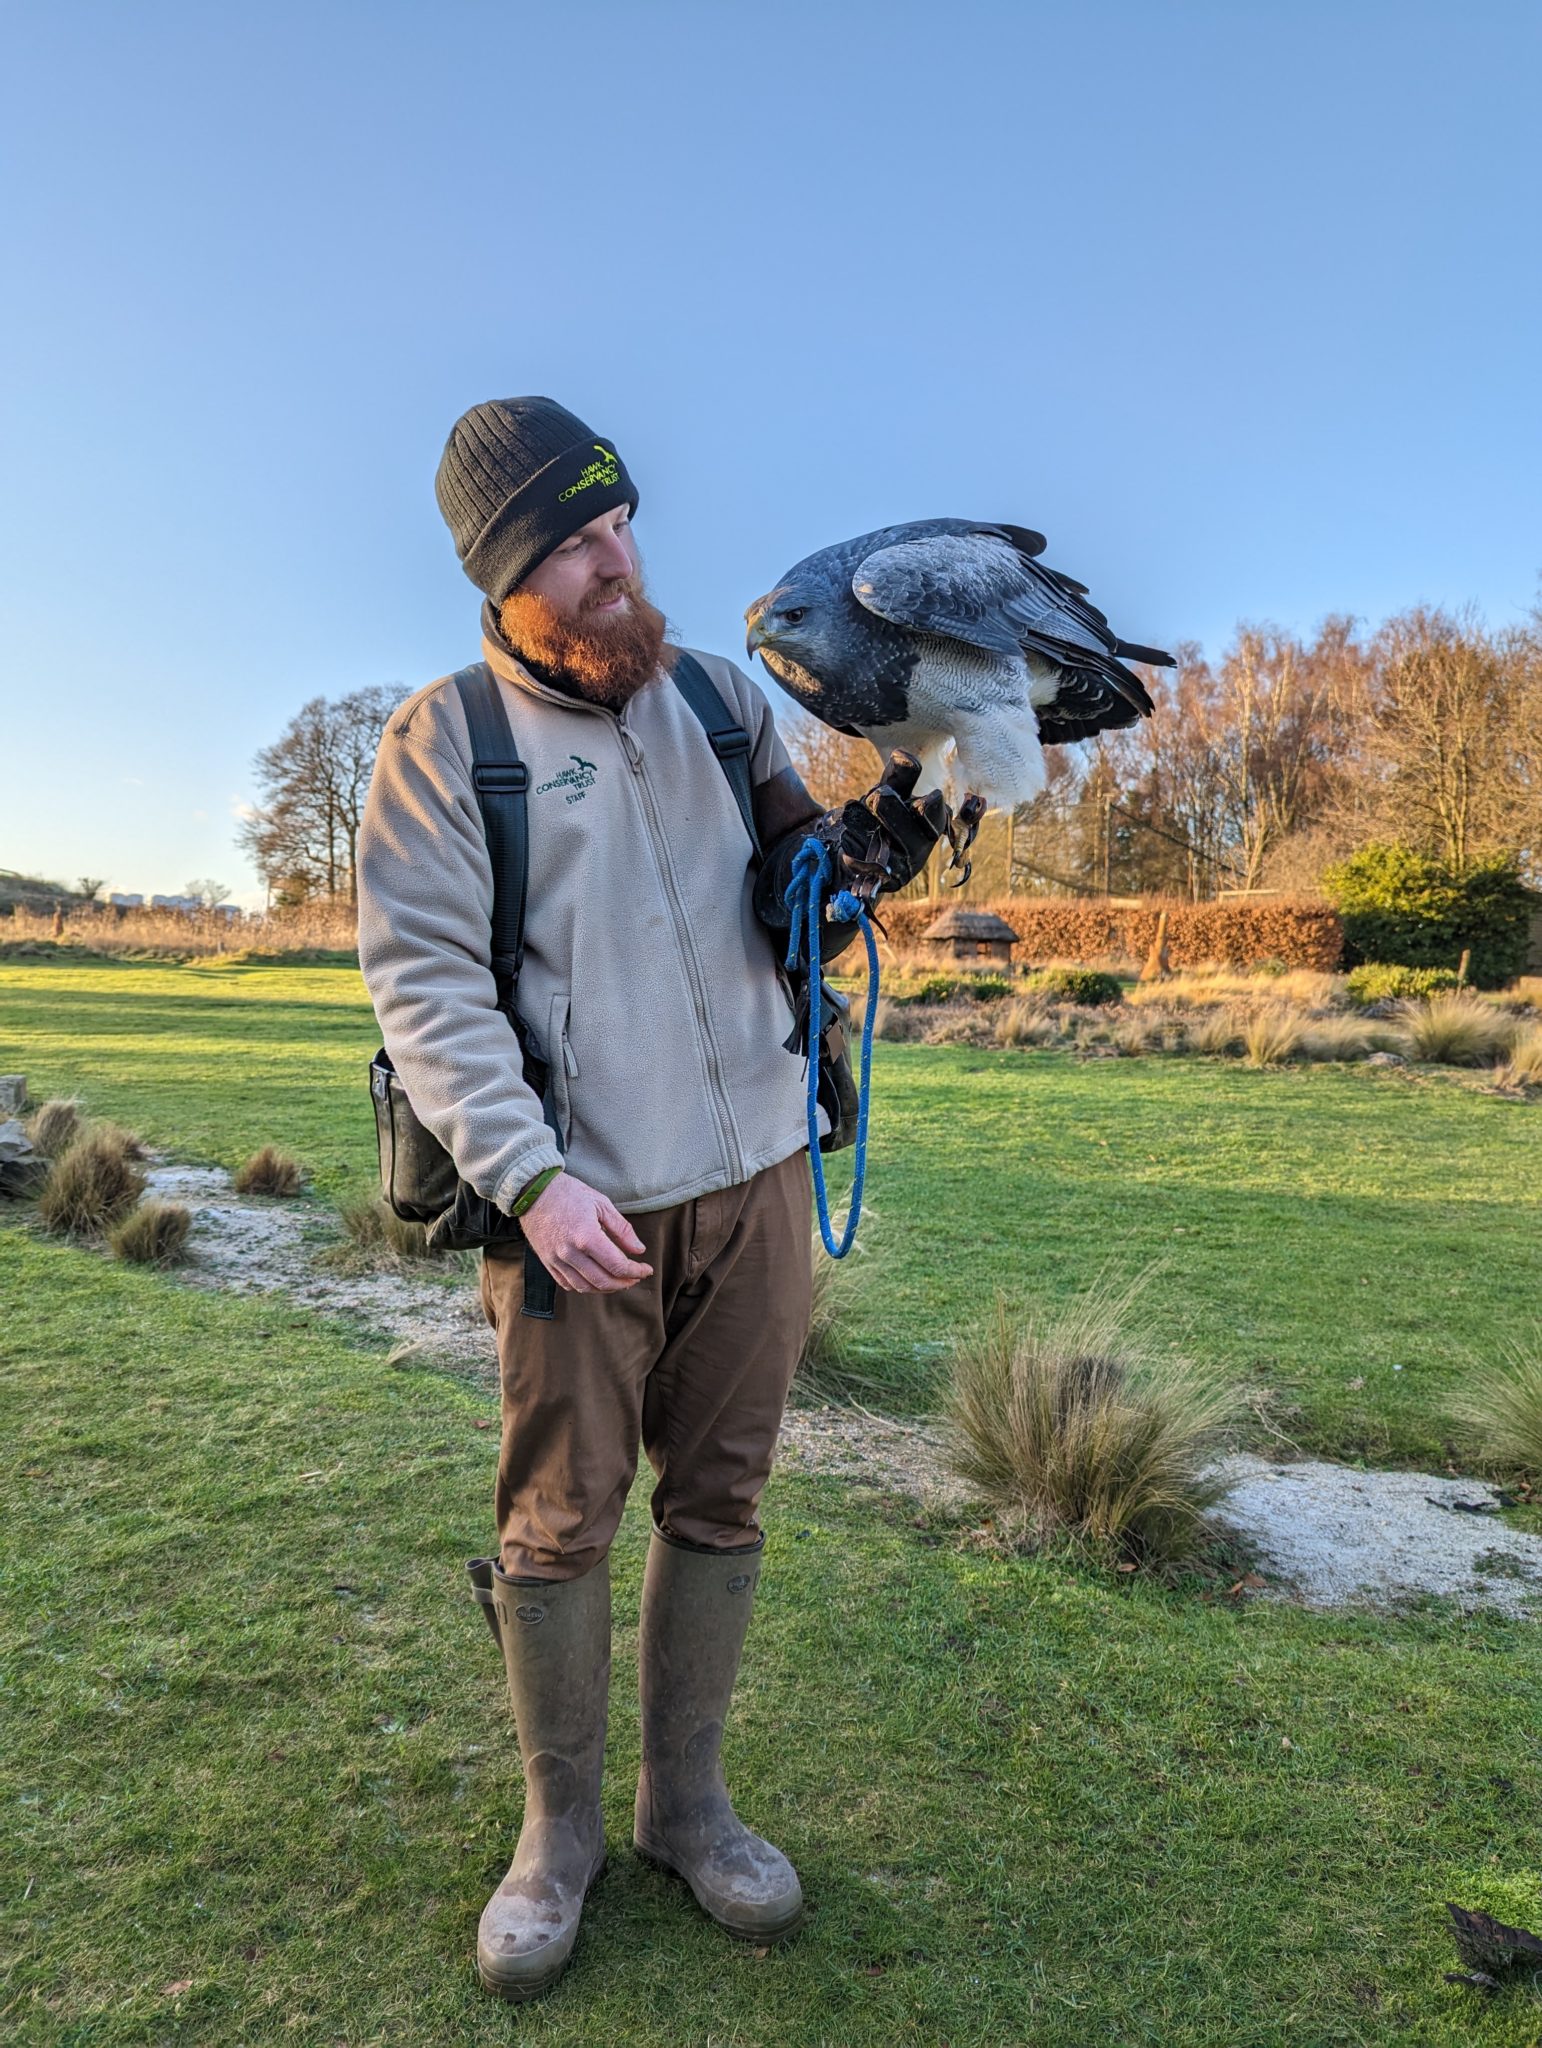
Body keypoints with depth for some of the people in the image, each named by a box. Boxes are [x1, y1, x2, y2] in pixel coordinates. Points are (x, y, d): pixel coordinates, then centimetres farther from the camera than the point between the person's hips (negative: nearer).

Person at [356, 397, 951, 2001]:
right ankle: (558, 1827, 29)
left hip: (755, 1175, 4)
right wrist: (529, 1177, -20)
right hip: (579, 1195, -3)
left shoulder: (718, 691, 10)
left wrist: (853, 846, -8)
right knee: (559, 1519, 6)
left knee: (719, 1499, 12)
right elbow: (423, 981, -10)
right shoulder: (442, 740, -3)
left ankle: (687, 1803, 31)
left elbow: (784, 886, 15)